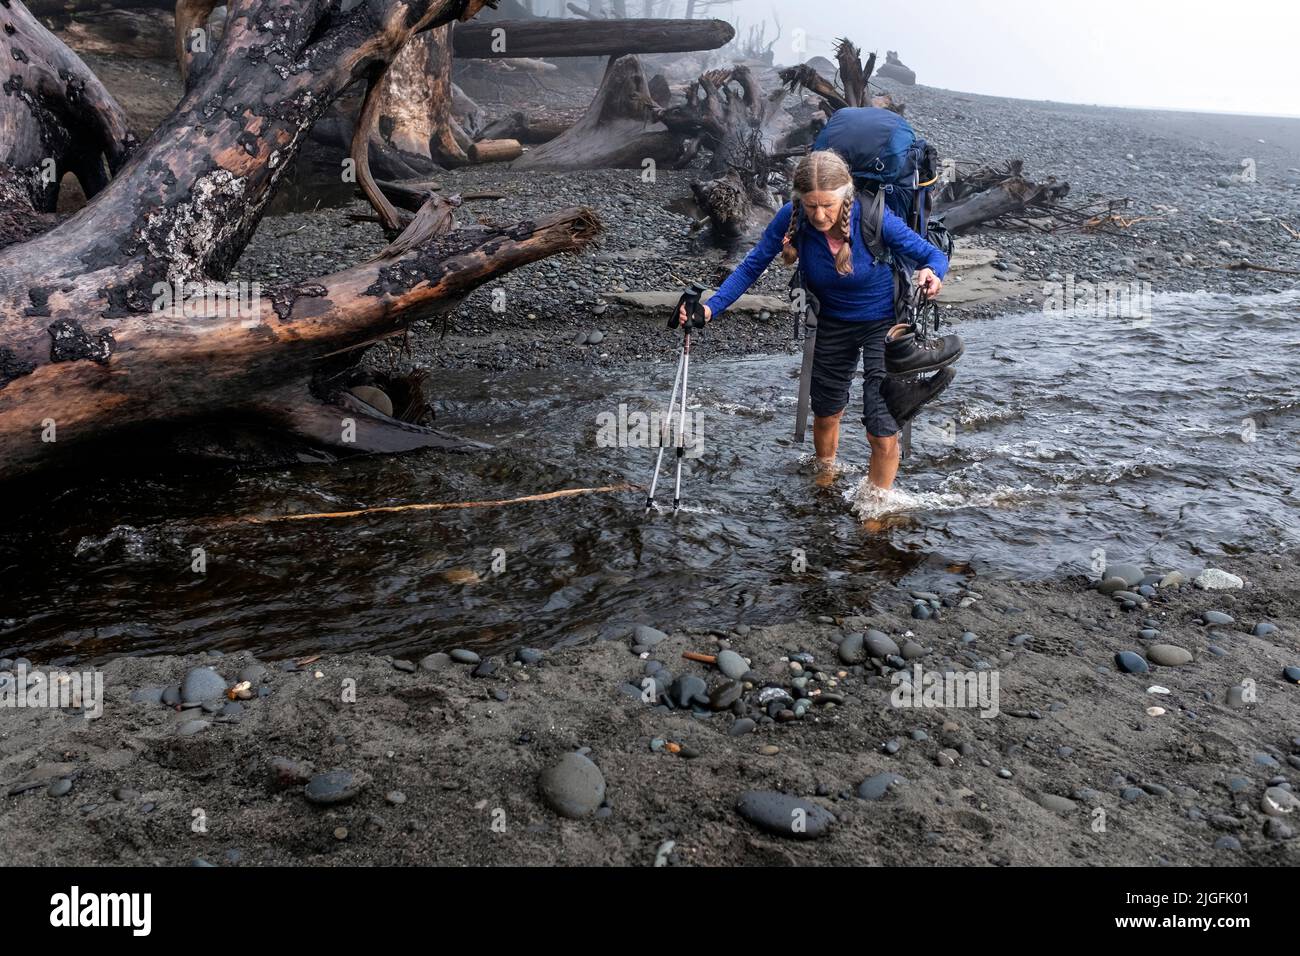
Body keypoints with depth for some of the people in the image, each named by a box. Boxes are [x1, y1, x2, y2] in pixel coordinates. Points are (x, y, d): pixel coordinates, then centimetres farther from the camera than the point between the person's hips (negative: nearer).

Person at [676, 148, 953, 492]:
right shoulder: (791, 218, -22)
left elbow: (933, 255, -19)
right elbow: (751, 267, -15)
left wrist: (931, 273, -43)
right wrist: (710, 308, -29)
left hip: (884, 322, -3)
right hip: (833, 324, 3)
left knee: (882, 434, -12)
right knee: (826, 413, 21)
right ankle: (825, 477, 54)